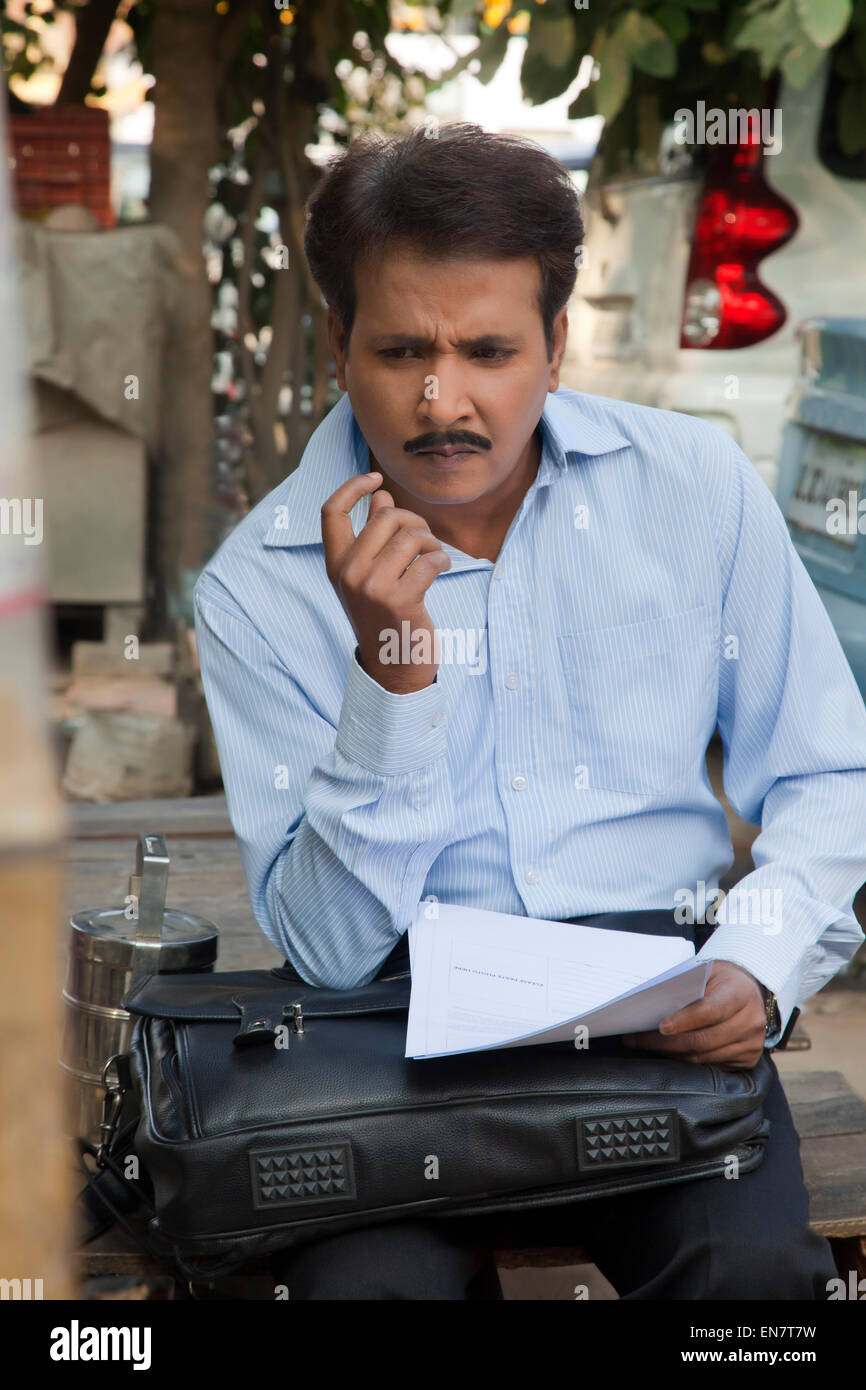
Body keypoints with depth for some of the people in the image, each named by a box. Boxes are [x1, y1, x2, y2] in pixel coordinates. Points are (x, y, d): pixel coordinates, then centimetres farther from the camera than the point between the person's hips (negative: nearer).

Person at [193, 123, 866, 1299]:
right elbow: (330, 953, -8)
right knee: (366, 1278, -29)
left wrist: (759, 965, -10)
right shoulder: (262, 585, -3)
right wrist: (392, 671, -20)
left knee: (751, 1262, -26)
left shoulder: (697, 485, 2)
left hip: (663, 1018, 1)